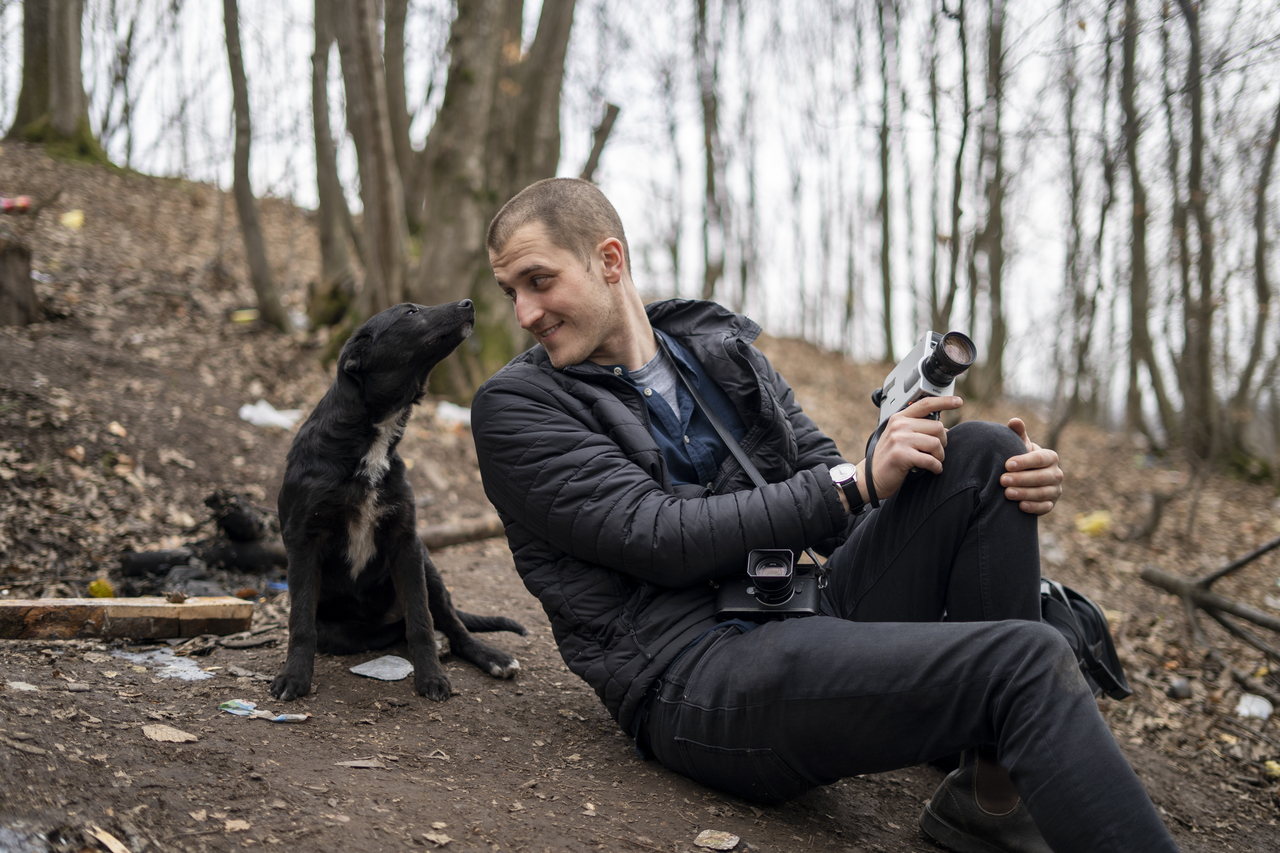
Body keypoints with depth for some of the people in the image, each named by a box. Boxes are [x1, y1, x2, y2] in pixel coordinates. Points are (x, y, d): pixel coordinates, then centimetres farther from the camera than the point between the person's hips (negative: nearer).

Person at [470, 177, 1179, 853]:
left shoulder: (724, 354, 16)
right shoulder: (515, 407, -2)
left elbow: (835, 511, 14)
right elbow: (663, 540, -13)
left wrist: (1000, 487, -3)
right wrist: (856, 481, -13)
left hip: (804, 623, 7)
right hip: (694, 680, -7)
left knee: (982, 452, -10)